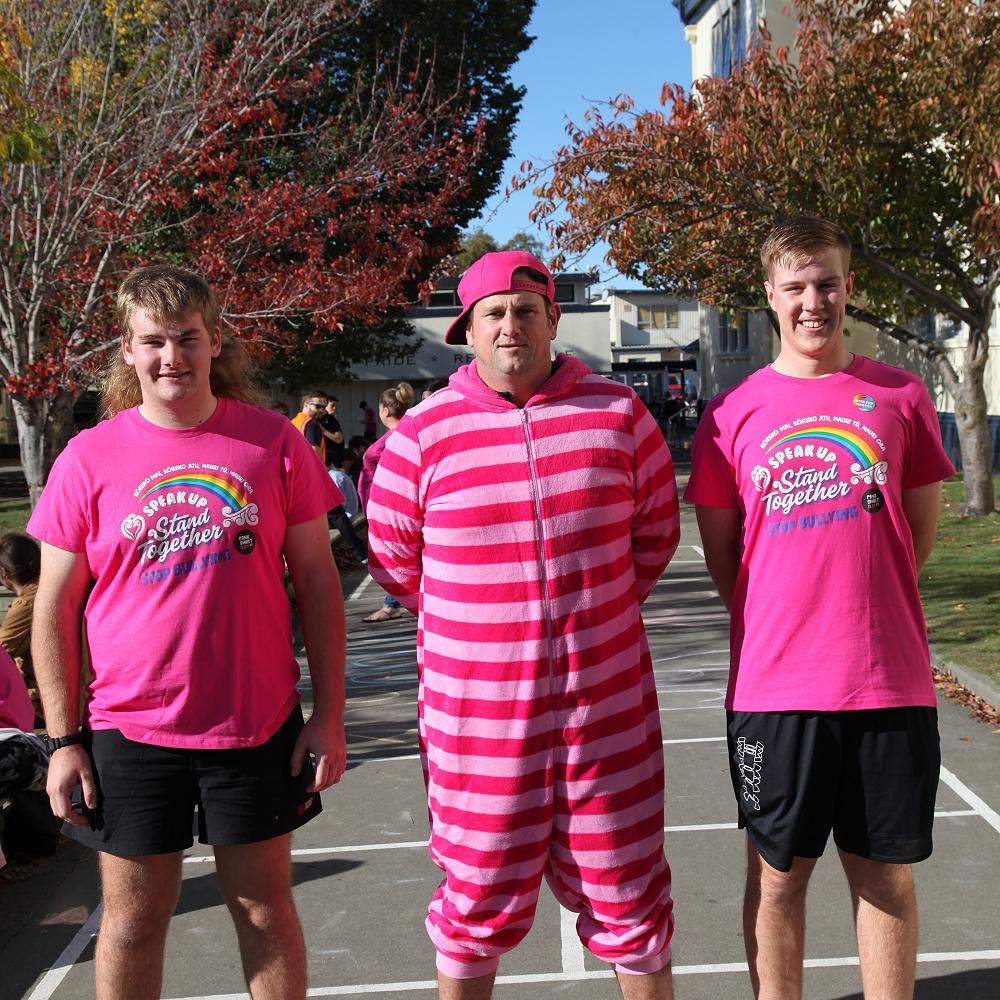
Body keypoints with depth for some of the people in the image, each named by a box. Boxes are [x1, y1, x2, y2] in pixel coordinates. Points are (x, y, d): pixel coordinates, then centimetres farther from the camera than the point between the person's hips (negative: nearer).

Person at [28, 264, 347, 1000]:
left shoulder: (272, 441, -3)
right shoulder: (90, 458, -3)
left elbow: (317, 581, 0)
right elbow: (55, 608, 2)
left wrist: (329, 714, -2)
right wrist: (63, 739, -1)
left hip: (258, 725, 0)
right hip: (130, 732, 1)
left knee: (265, 905, 13)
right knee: (133, 920, 14)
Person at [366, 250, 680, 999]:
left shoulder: (619, 413, 0)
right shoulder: (424, 433, -4)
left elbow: (656, 532, 10)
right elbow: (392, 557, 5)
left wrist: (594, 610, 9)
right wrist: (475, 625, 6)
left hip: (607, 706, 1)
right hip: (476, 712, 0)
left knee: (627, 894, 15)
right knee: (478, 906, 14)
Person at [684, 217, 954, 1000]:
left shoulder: (901, 396, 4)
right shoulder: (734, 414, 1)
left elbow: (919, 531, 11)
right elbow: (719, 550, 8)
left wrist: (864, 607, 6)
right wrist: (778, 625, 4)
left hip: (889, 680, 1)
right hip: (773, 686, -1)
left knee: (888, 875, 12)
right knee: (778, 876, 11)